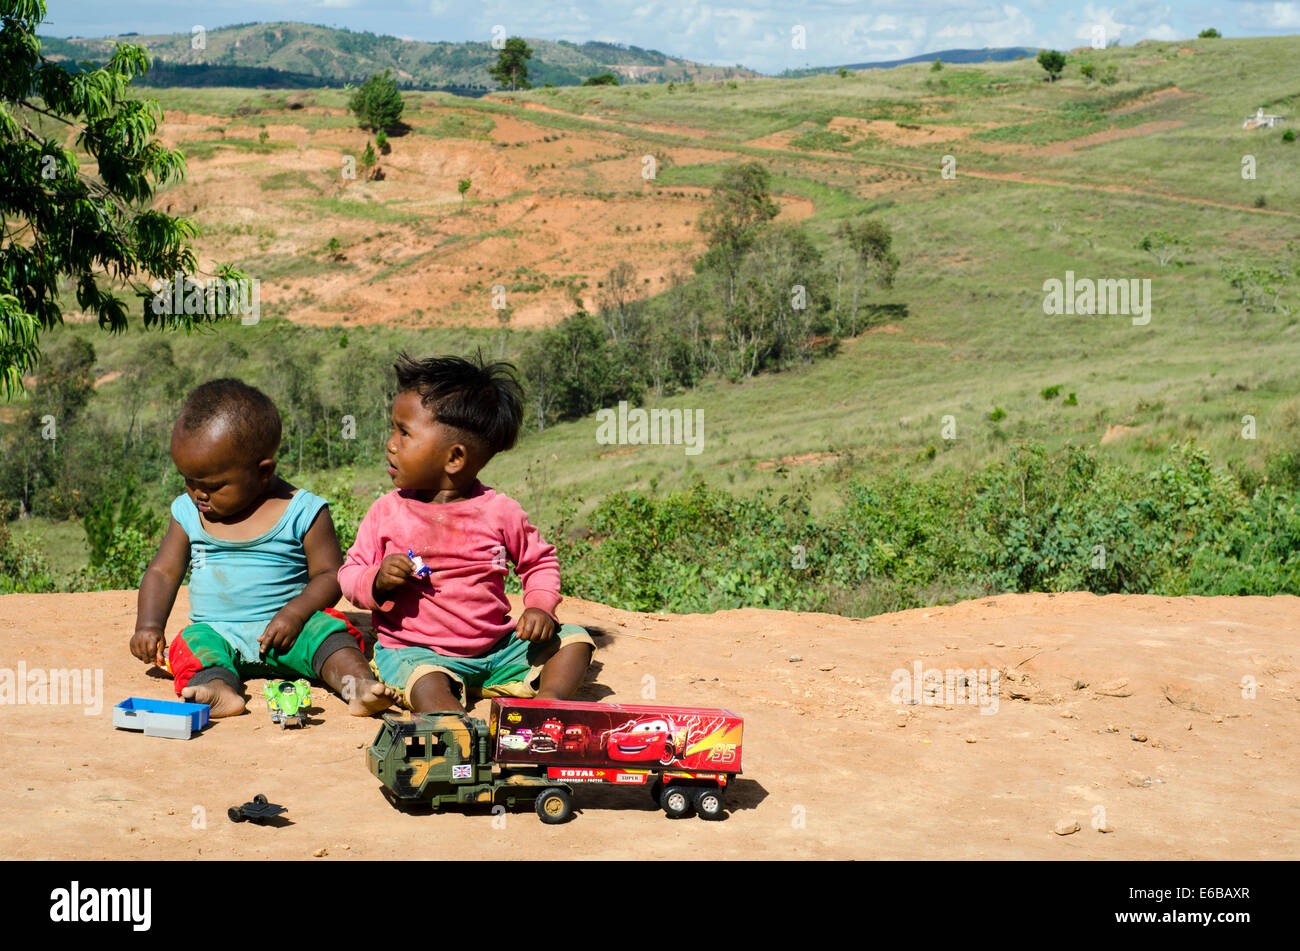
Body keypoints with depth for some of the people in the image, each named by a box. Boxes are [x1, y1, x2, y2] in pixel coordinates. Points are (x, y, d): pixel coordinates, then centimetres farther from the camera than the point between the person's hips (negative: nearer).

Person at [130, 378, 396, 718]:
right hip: (217, 632, 2)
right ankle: (217, 688, -55)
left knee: (328, 630, -28)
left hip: (285, 633, -2)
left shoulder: (303, 512, -4)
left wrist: (294, 614, -21)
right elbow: (164, 572, 15)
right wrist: (149, 624, -1)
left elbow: (329, 574, -4)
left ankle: (358, 683, -50)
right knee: (195, 641, -28)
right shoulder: (187, 512, 9)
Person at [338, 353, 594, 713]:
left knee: (574, 640, -10)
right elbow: (349, 574, 5)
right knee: (428, 686, -35)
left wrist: (540, 605, -9)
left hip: (497, 648, 3)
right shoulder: (387, 513, -2)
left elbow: (539, 561, 11)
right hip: (415, 651, -2)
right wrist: (377, 582, -19)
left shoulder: (500, 511, -3)